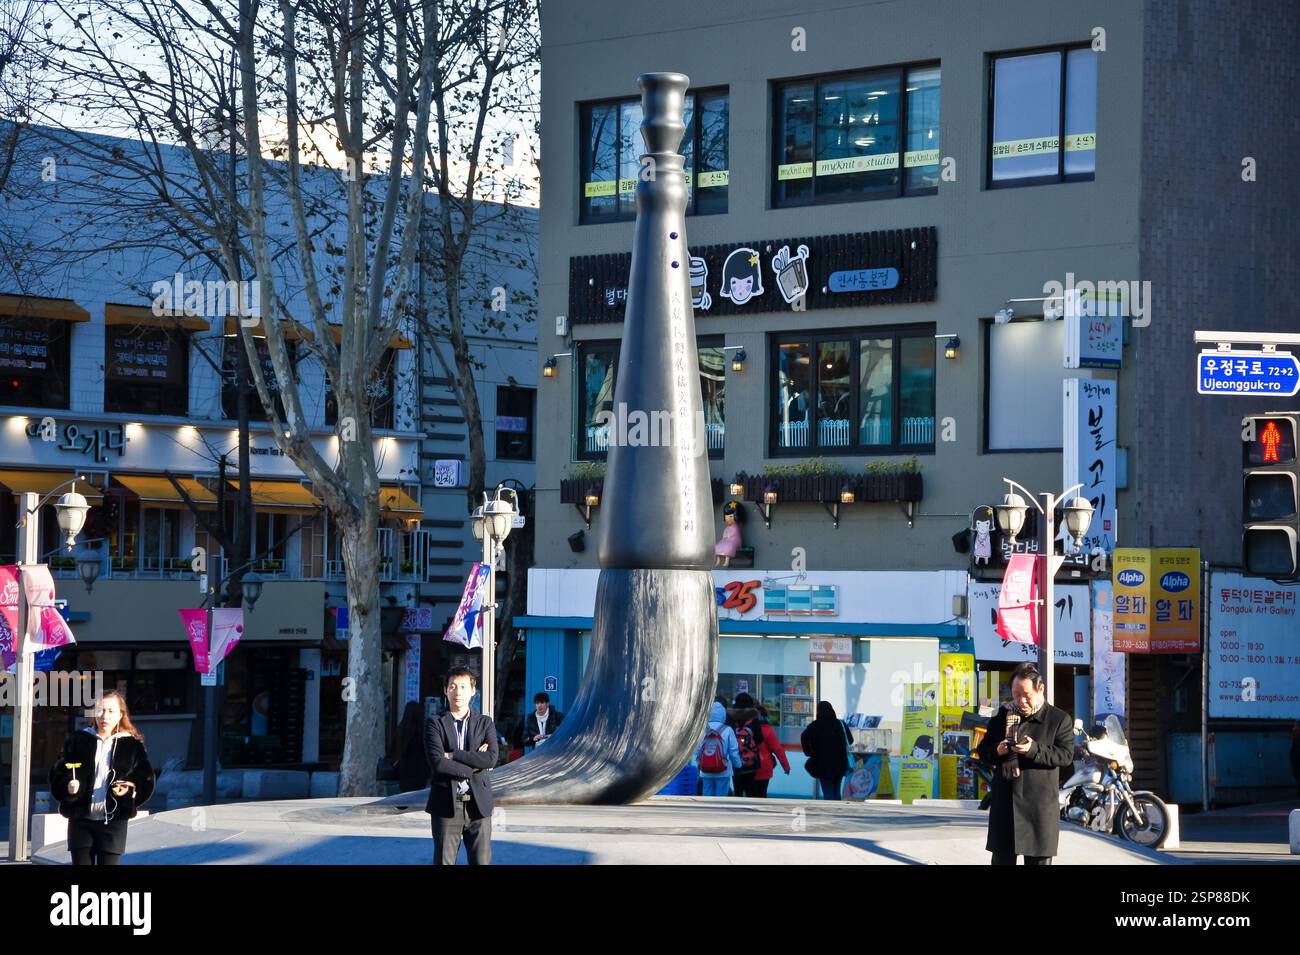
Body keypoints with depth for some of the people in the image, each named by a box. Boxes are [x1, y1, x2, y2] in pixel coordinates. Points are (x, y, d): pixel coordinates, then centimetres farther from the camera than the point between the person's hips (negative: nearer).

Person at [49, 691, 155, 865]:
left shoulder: (132, 746, 4)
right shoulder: (78, 741, 6)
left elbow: (145, 781, 5)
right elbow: (57, 775, 5)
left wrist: (129, 789, -15)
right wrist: (68, 787, -16)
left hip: (113, 823, -1)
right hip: (80, 820, 1)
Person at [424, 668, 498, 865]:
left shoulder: (485, 723, 10)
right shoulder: (435, 725, 3)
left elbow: (491, 759, -7)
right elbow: (438, 763, -12)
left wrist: (453, 755, -9)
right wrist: (472, 768, -7)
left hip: (478, 805, 2)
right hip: (447, 806, -2)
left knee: (481, 862, 1)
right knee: (443, 861, -1)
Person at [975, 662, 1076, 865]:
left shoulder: (1060, 719, 2)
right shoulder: (1002, 716, 12)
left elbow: (1066, 755, -8)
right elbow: (983, 752, 14)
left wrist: (1034, 750, -23)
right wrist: (996, 751, -9)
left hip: (1040, 808, -3)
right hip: (1004, 804, 3)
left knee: (1039, 859, 0)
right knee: (1002, 859, 6)